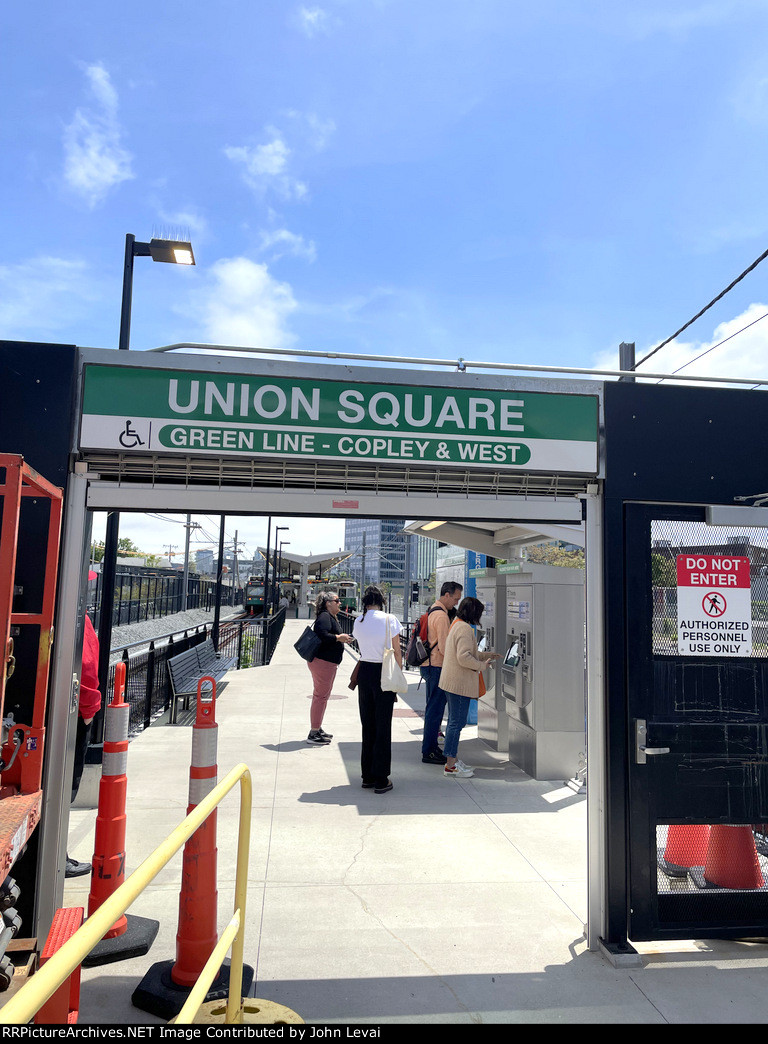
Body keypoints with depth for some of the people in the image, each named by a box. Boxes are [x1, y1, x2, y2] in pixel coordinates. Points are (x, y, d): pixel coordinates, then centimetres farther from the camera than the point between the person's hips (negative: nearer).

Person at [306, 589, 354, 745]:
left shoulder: (331, 617, 19)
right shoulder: (324, 617, -14)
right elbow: (322, 635, -28)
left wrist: (342, 639, 12)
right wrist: (339, 638, -18)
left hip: (329, 662, 11)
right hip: (322, 662, -11)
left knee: (323, 696, 17)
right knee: (320, 696, -8)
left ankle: (317, 729, 26)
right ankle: (313, 734, -4)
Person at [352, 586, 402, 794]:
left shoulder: (358, 622, 3)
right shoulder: (389, 620, -9)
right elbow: (396, 652, -7)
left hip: (364, 672, 4)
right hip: (384, 674, -4)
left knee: (367, 725, 14)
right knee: (383, 726, 3)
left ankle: (367, 776, 22)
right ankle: (381, 780, 8)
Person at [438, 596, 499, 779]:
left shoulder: (456, 625, 15)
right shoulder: (465, 629, -18)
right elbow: (464, 657, -26)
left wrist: (486, 655, 28)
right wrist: (482, 665, -12)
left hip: (451, 681, 11)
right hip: (460, 682, -11)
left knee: (453, 721, 17)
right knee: (457, 722, -5)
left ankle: (452, 760, 26)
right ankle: (451, 765, 1)